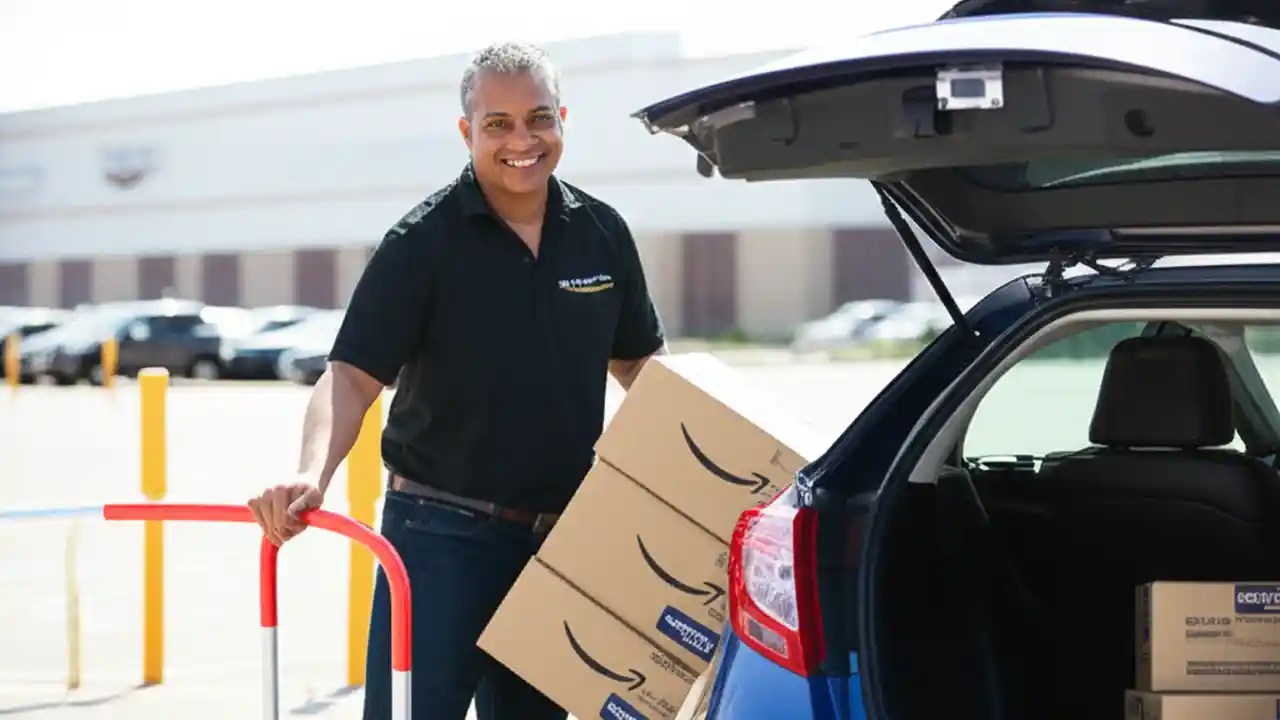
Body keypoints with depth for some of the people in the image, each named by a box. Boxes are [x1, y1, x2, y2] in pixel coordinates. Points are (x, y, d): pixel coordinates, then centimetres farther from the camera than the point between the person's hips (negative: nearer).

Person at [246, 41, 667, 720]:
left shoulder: (602, 234, 5)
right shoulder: (424, 240, -9)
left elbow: (638, 360, 19)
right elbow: (353, 376, -15)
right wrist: (312, 474, -33)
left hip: (558, 538, 5)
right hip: (440, 534, -5)